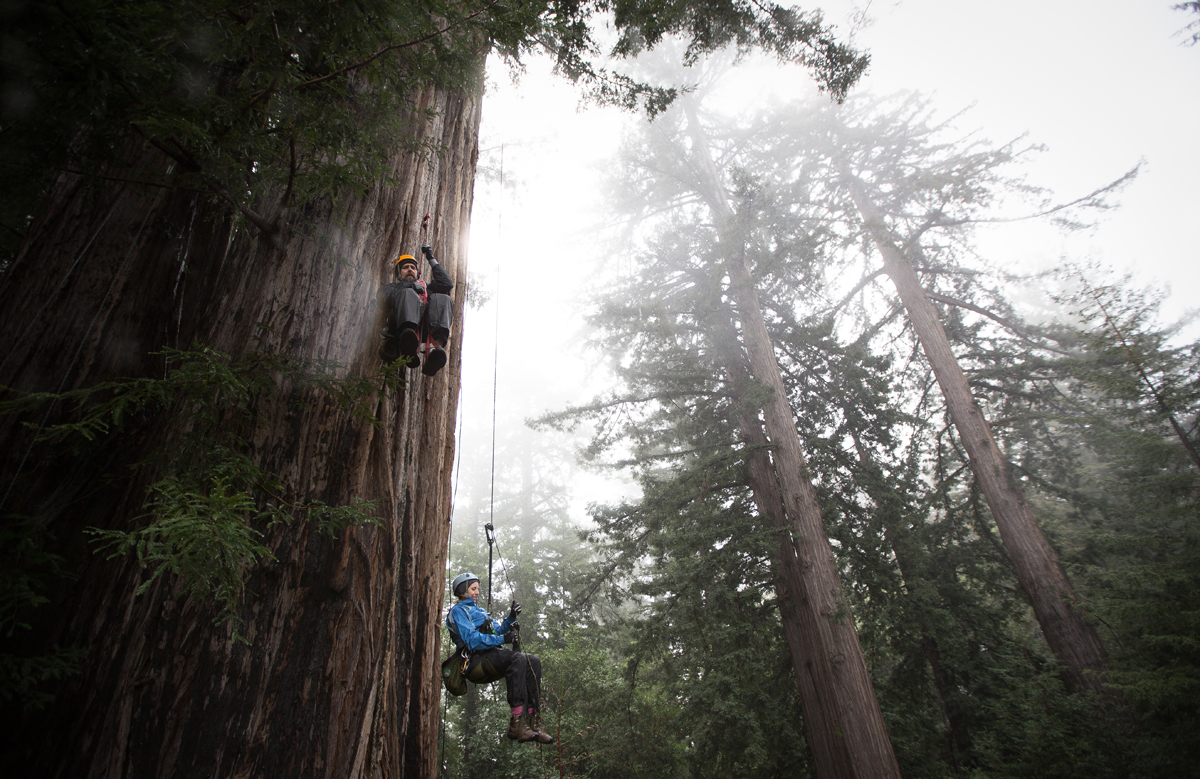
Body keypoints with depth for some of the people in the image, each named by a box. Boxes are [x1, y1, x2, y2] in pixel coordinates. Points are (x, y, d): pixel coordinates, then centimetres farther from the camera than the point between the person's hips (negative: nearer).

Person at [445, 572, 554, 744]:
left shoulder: (477, 610, 31)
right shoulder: (458, 611, 1)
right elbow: (471, 640, -15)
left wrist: (511, 618, 8)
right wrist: (502, 639, -20)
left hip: (492, 656, 8)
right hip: (475, 661, -8)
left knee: (533, 661, -16)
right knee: (520, 659, -33)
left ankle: (533, 721, -24)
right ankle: (517, 723, -38)